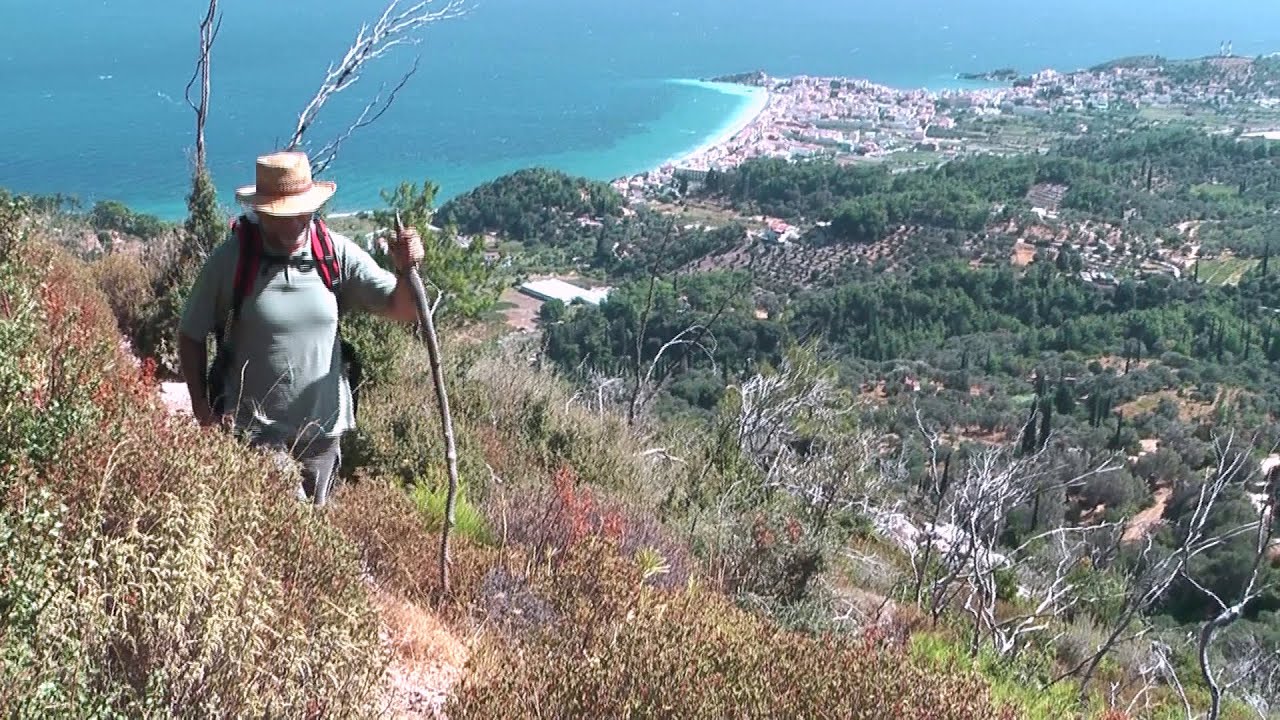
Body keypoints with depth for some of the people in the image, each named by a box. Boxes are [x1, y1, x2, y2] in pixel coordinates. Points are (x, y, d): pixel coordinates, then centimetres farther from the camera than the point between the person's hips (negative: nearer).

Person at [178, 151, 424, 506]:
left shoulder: (336, 253, -4)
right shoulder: (230, 259, -9)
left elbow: (402, 310, -3)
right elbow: (191, 335, 0)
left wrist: (405, 270, -25)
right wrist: (202, 409, -6)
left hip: (321, 425, 3)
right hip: (253, 430, -3)